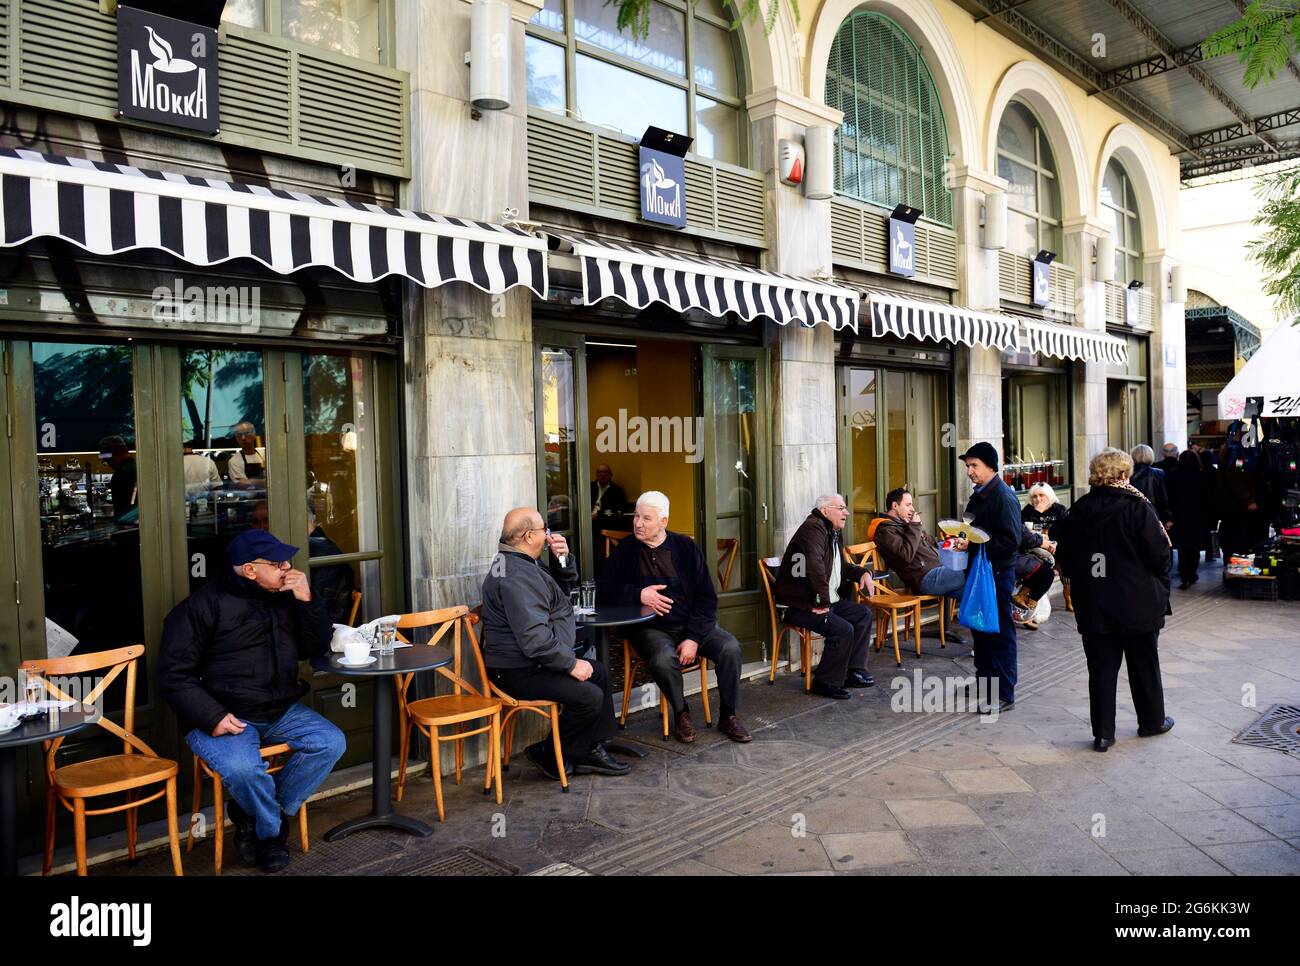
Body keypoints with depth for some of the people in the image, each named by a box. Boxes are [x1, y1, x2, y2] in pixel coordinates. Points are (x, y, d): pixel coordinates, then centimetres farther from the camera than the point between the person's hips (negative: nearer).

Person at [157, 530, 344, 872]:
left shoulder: (284, 597, 10)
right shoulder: (203, 605, -7)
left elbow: (316, 648, 10)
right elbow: (174, 676, -8)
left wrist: (308, 601, -6)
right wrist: (212, 717, -21)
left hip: (280, 711, 6)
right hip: (224, 716, -5)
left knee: (330, 742, -15)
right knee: (242, 768, -32)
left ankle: (256, 817, 1)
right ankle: (273, 830, 1)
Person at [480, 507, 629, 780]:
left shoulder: (519, 564, 12)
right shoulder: (517, 576, -25)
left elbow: (564, 587, 22)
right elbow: (535, 637, -32)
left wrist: (563, 559, 2)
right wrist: (571, 663, -21)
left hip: (530, 662, 12)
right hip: (519, 672, -12)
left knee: (599, 673, 17)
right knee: (590, 696, -20)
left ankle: (592, 751, 18)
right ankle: (550, 755, 3)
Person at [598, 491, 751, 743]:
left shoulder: (685, 547, 2)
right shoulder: (625, 550, 2)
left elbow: (707, 597, 0)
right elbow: (603, 591, 0)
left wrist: (694, 638, -13)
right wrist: (638, 594, -16)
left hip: (692, 624, 2)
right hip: (651, 628, -2)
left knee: (730, 648, -22)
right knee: (664, 659, -34)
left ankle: (728, 716, 0)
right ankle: (681, 713, -4)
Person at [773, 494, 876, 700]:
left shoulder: (834, 532, 15)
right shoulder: (813, 528, -17)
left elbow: (842, 567, 30)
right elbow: (815, 565, -32)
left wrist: (863, 573, 10)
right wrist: (822, 602, -28)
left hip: (827, 600, 11)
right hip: (801, 604, -11)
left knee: (863, 614, 10)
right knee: (843, 629, -23)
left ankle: (854, 671, 17)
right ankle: (826, 683, -7)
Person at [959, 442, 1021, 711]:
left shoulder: (1003, 497, -16)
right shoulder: (978, 494, 13)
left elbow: (1011, 540, -23)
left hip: (998, 572, -9)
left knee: (1000, 631, -2)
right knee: (979, 626, 17)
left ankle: (1004, 693, 6)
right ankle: (984, 677, 32)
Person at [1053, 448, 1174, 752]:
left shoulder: (1077, 511, 0)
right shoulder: (1137, 507, -12)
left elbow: (1063, 555, 6)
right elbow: (1159, 553, -10)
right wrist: (1162, 589, 7)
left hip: (1092, 605, 3)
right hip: (1138, 604, -2)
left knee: (1101, 668, 7)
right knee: (1144, 665, 15)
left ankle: (1102, 732, 9)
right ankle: (1152, 721, 31)